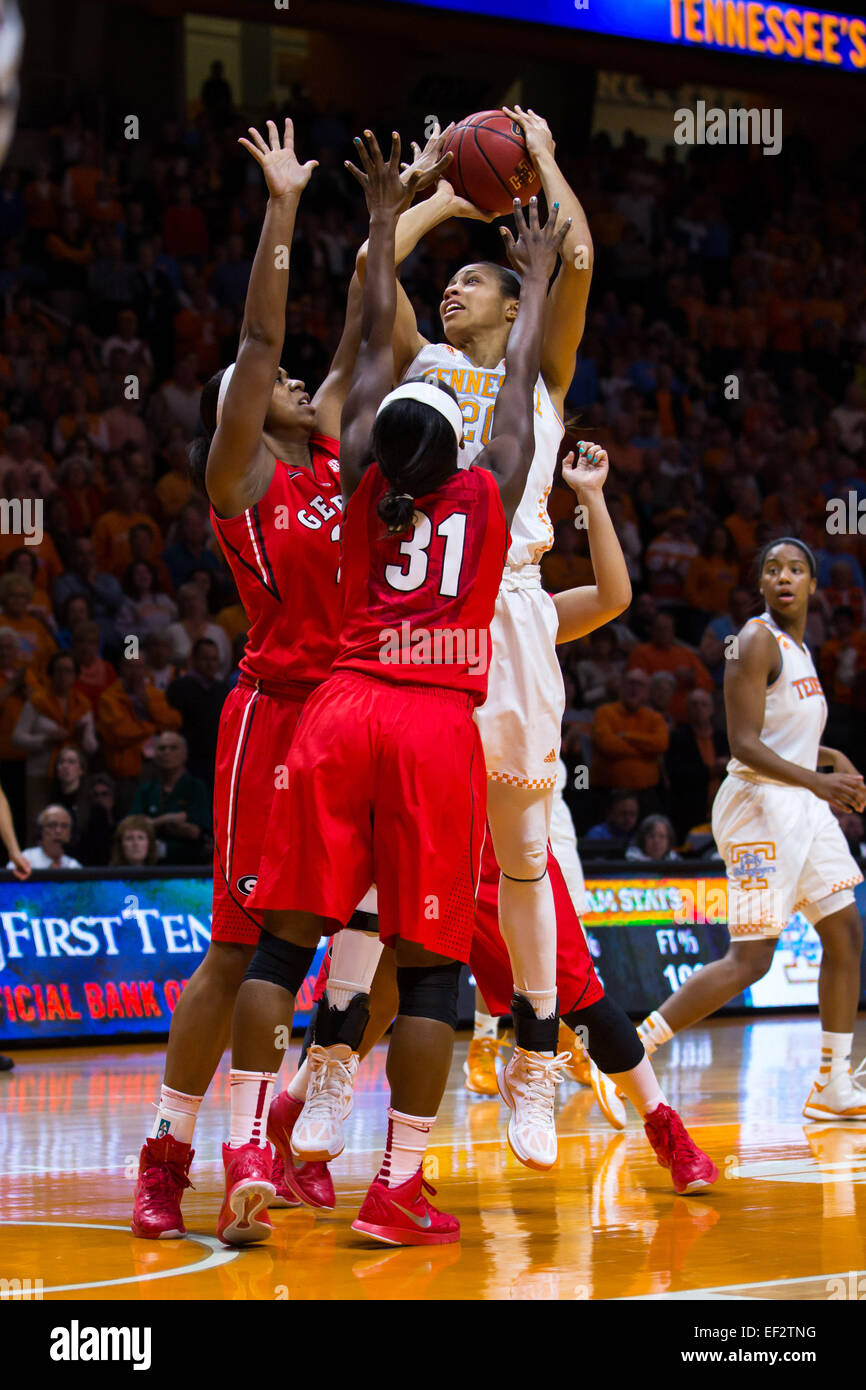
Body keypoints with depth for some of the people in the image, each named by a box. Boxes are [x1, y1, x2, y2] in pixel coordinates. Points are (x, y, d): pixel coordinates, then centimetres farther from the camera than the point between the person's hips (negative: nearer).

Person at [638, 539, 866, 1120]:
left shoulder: (798, 647, 15)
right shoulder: (758, 641, -13)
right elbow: (743, 744, -19)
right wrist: (817, 781, -23)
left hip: (800, 807, 9)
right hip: (761, 806, -9)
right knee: (750, 960, -13)